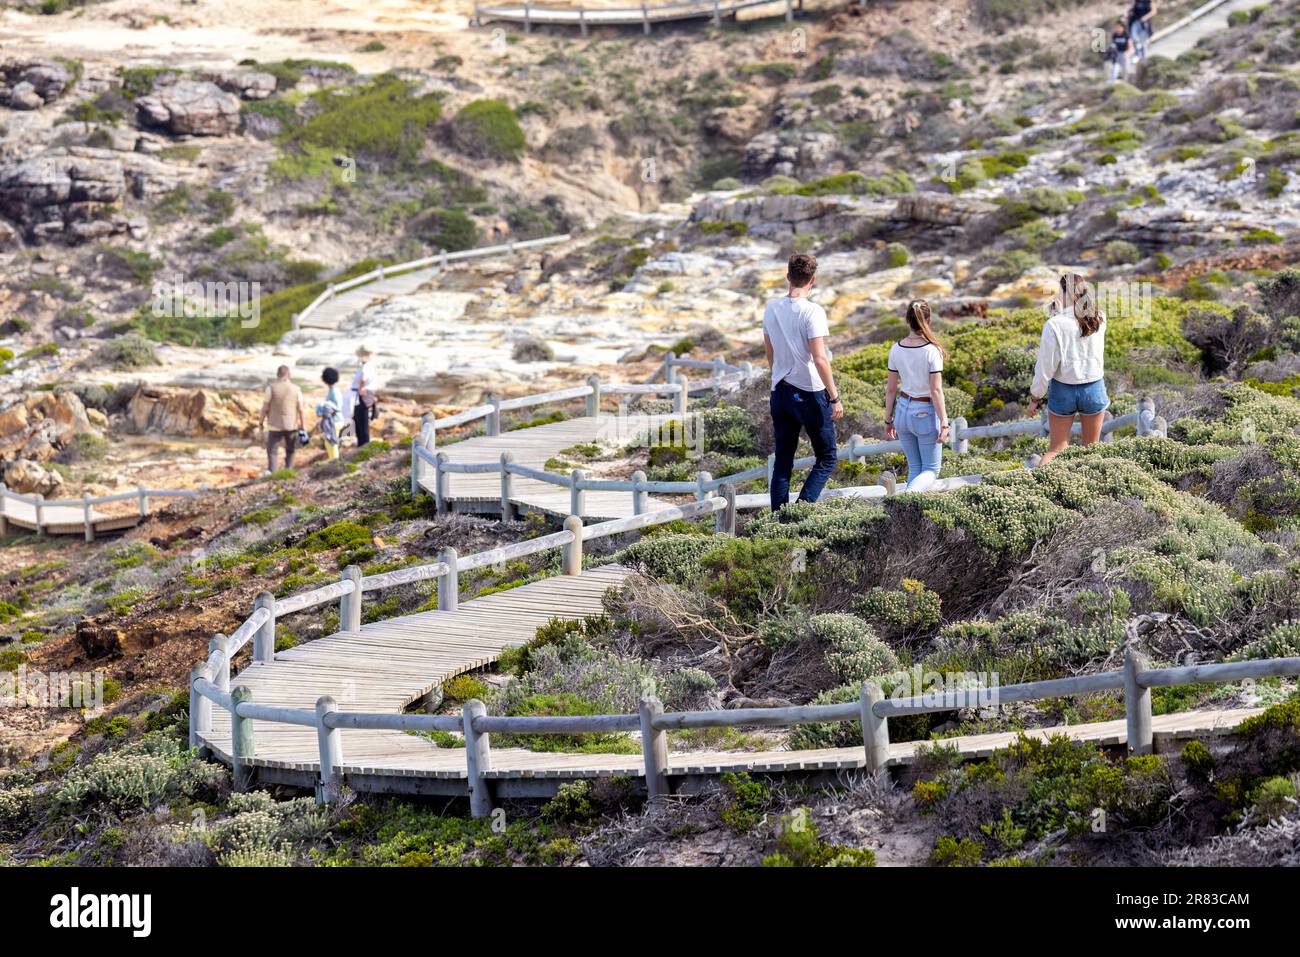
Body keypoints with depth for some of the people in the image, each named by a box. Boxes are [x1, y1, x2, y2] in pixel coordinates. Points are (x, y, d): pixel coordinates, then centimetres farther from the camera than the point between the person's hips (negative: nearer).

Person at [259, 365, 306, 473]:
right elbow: (301, 410, -1)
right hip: (292, 426, 2)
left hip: (275, 426, -2)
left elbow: (265, 407, -5)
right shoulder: (296, 389, 0)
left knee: (272, 451, -2)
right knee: (290, 451, 18)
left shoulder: (271, 388, -7)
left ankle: (271, 471, -17)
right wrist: (303, 426, 6)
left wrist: (261, 422, 7)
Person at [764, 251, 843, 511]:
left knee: (782, 462, 10)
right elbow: (819, 359, -19)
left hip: (780, 391, 6)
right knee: (826, 459, 6)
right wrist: (834, 397, -14)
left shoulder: (771, 309, 5)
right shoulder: (812, 312, -15)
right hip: (811, 393, -6)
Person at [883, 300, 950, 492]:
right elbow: (936, 391, -16)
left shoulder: (896, 349, -3)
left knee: (914, 468, 16)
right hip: (926, 412, -4)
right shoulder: (932, 351, -15)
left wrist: (888, 420, 12)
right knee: (931, 469, 5)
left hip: (903, 410, 4)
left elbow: (891, 389, 2)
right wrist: (944, 423, -11)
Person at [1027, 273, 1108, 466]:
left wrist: (1034, 397, -1)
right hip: (1094, 387, 2)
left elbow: (1046, 367, -13)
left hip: (1063, 390, -2)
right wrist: (1058, 312, 3)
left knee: (1056, 449, 9)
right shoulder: (1099, 320, -7)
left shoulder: (1055, 325, -17)